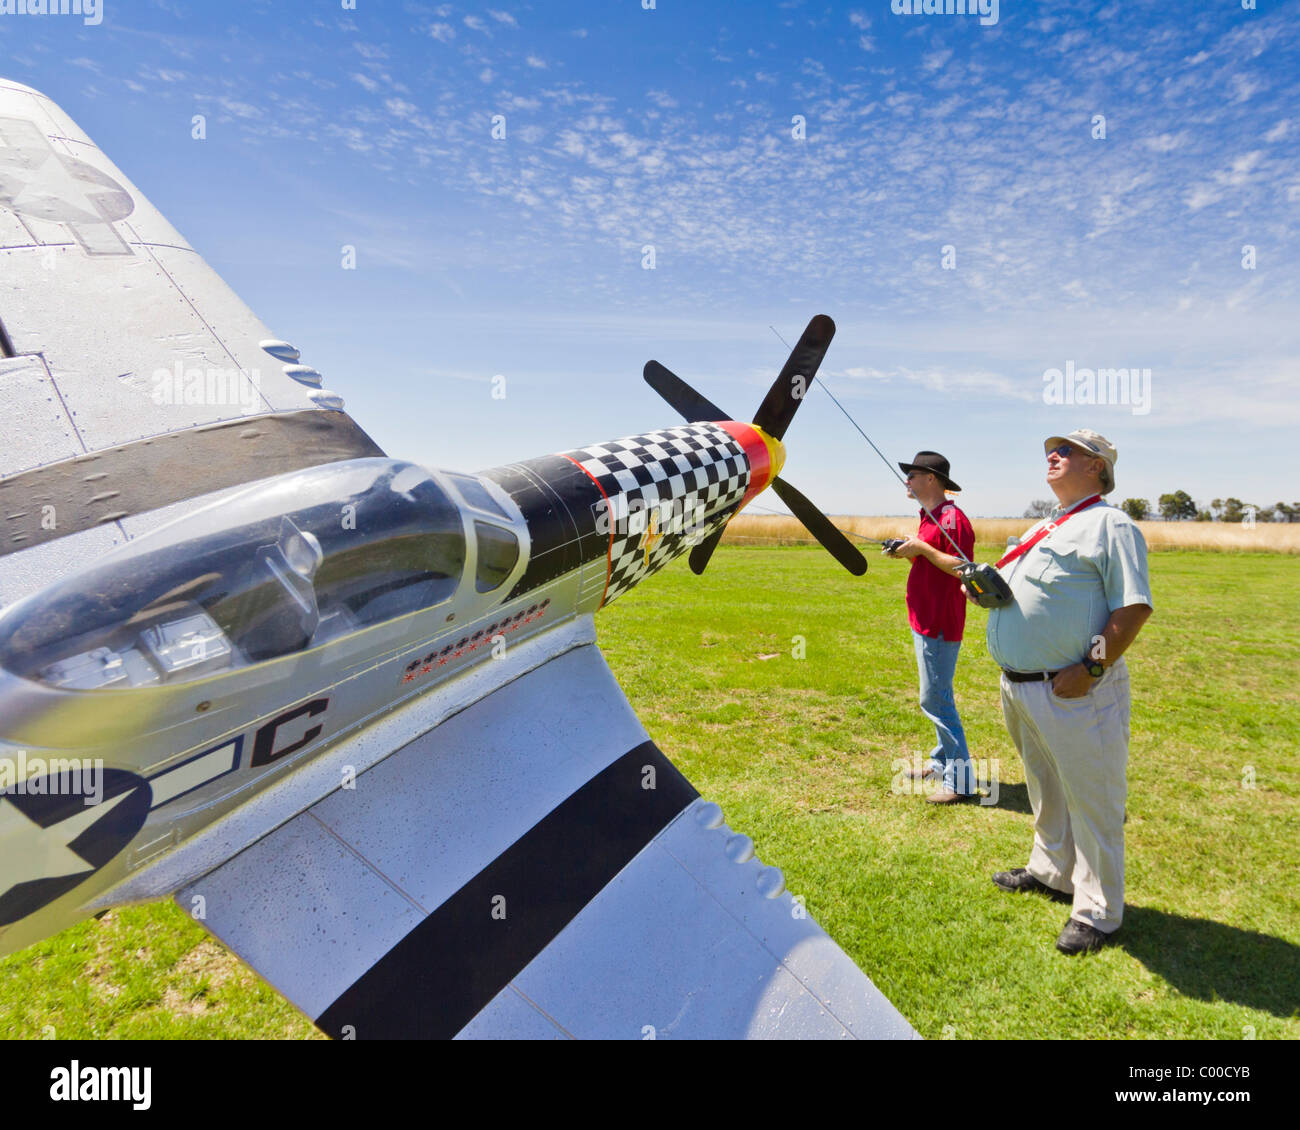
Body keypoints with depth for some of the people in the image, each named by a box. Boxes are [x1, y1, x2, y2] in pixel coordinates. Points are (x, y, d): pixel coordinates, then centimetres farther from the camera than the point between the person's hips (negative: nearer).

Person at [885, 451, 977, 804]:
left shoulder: (953, 518, -17)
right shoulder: (929, 517, 16)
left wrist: (922, 548, -21)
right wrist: (909, 551, 7)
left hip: (940, 624, -11)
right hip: (925, 621, 11)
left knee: (935, 699, -7)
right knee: (936, 697, 18)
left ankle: (960, 779, 1)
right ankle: (942, 761, 30)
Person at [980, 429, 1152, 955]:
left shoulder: (1110, 525, -8)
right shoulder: (1042, 528, 18)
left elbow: (1134, 607, -17)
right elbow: (1013, 591, 23)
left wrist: (1092, 668, -23)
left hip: (1075, 694, -8)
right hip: (1018, 687, 9)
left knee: (1090, 801, 2)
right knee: (1045, 790, 23)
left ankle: (1097, 912, 15)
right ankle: (1051, 872, 41)